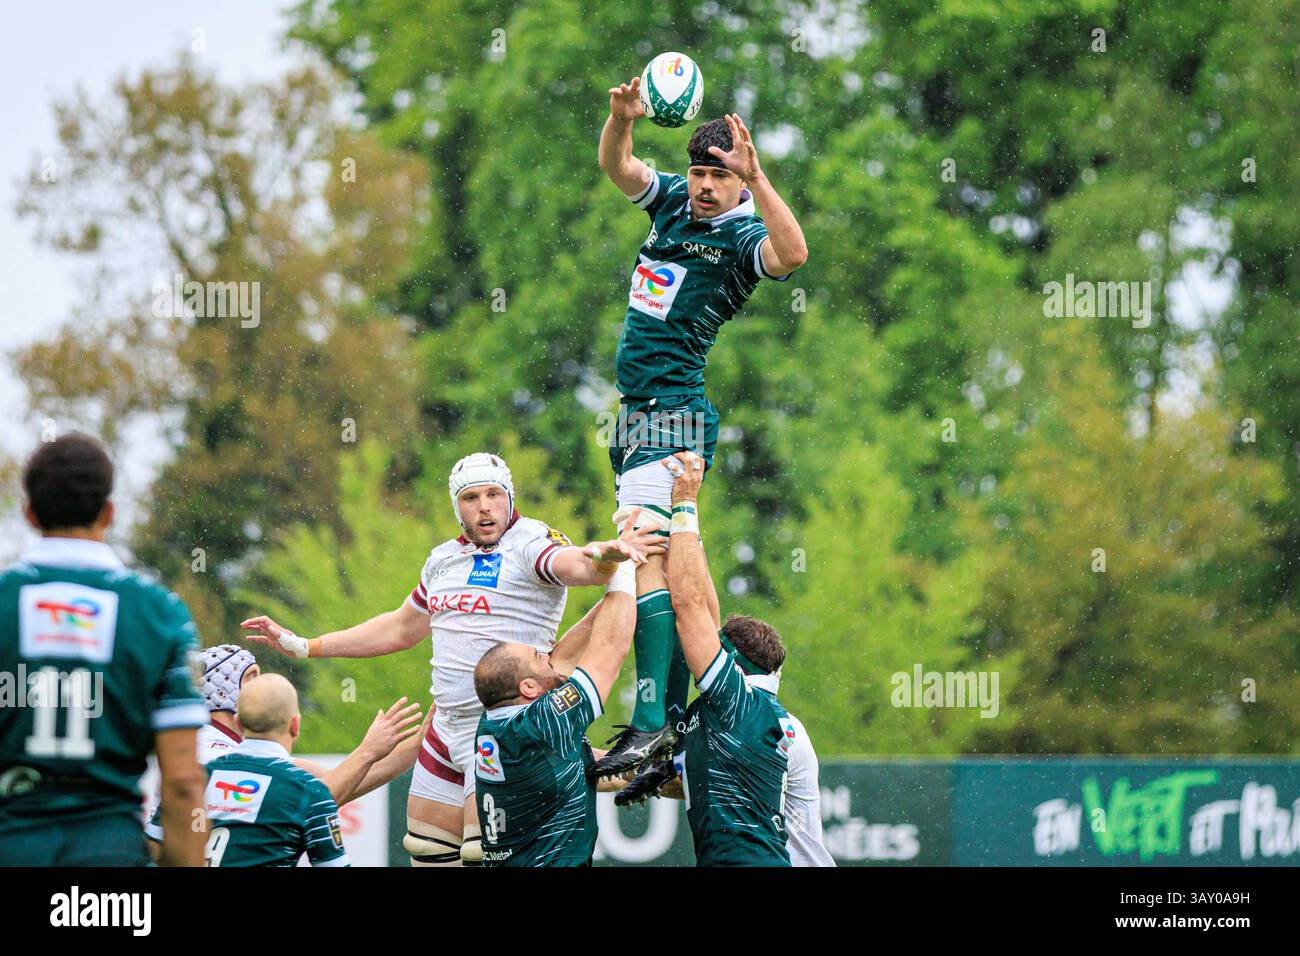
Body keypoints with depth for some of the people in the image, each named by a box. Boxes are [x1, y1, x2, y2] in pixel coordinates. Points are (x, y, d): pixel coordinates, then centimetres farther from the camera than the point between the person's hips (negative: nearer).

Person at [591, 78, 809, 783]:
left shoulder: (743, 236, -9)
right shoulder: (673, 201, 12)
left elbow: (792, 253, -29)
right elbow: (616, 165, 4)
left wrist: (755, 175, -36)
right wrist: (622, 118, -17)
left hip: (671, 413, -8)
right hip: (635, 410, 8)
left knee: (644, 556, -19)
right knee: (666, 567, 9)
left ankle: (649, 723, -26)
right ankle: (675, 717, 12)